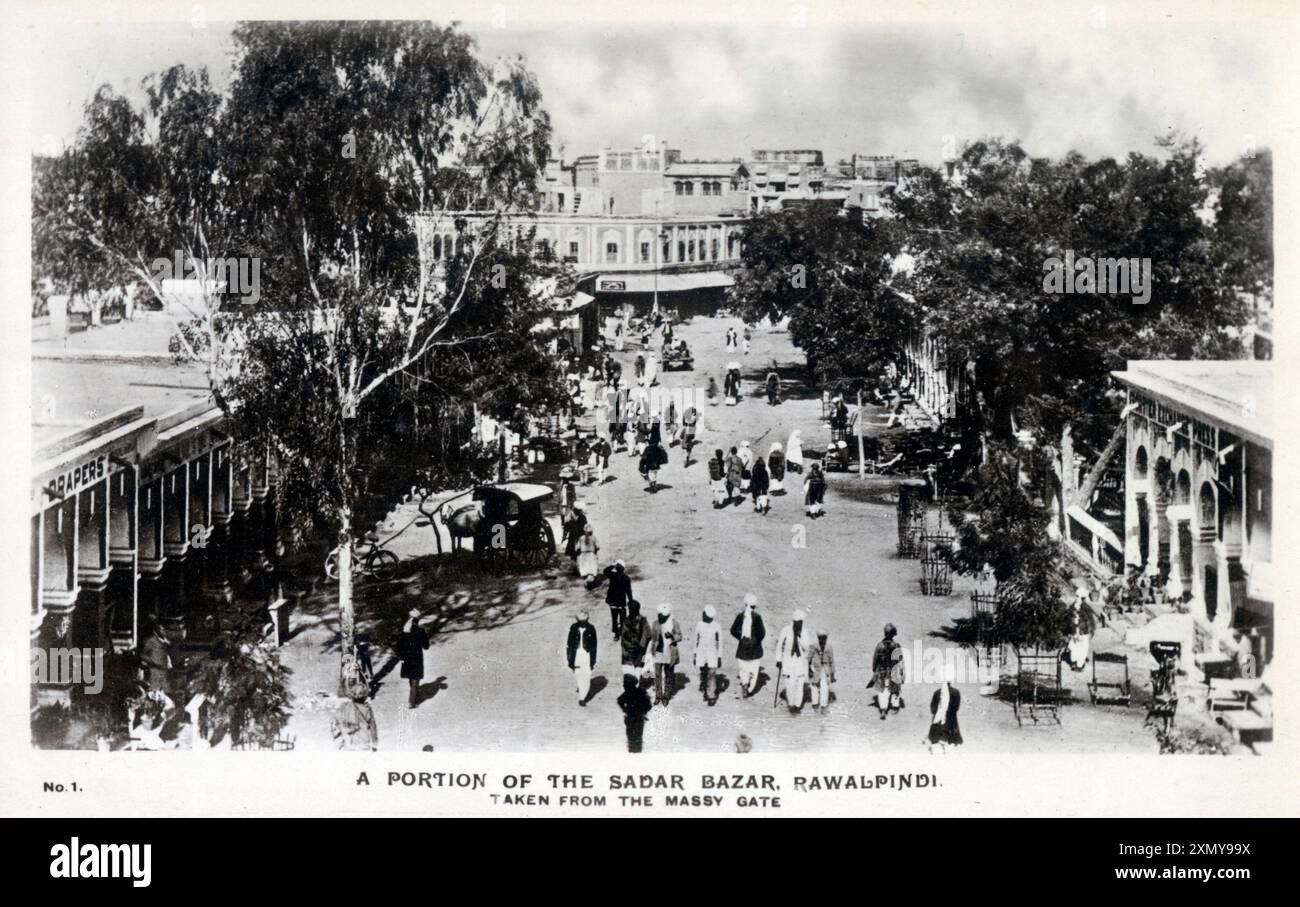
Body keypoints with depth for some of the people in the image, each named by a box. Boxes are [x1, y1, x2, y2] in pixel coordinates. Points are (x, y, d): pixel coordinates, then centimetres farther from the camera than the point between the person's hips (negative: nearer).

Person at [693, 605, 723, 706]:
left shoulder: (716, 626, -4)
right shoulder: (699, 625, 3)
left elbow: (719, 642, 0)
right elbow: (696, 640, 11)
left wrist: (719, 657, -1)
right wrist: (695, 655, 10)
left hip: (712, 654, -3)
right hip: (701, 653, 3)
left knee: (711, 675, -9)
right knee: (703, 674, 6)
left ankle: (711, 697, -7)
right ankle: (705, 693, 20)